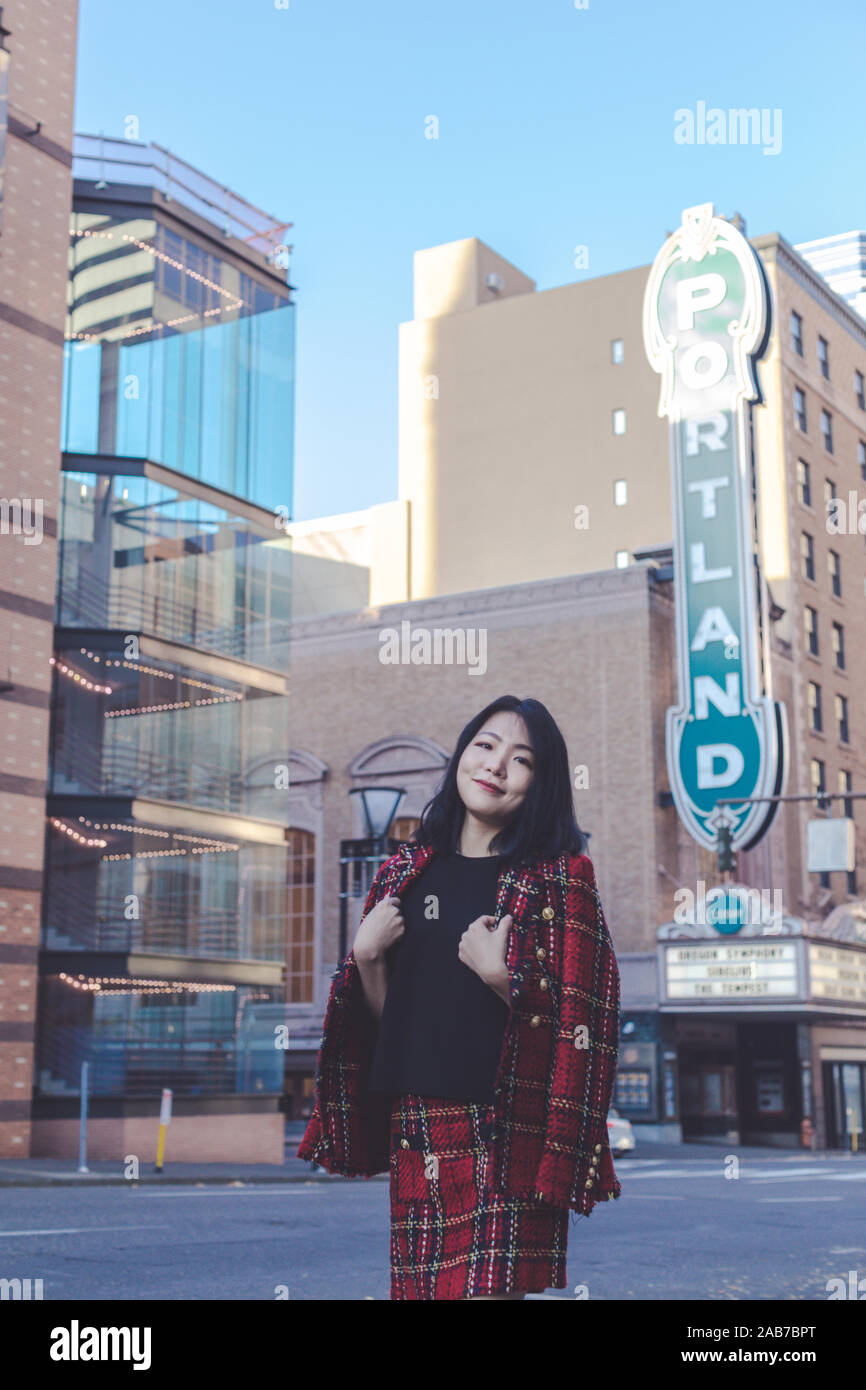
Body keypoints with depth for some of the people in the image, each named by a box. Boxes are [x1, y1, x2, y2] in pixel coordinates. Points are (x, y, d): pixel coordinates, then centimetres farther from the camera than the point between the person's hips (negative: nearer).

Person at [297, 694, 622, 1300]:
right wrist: (366, 955, -2)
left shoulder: (559, 876, -1)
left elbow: (572, 1021, -6)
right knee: (421, 1281, 9)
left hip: (507, 1129, -4)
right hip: (417, 1120, 5)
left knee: (488, 1282, -7)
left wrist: (501, 975, -19)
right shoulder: (410, 869, 12)